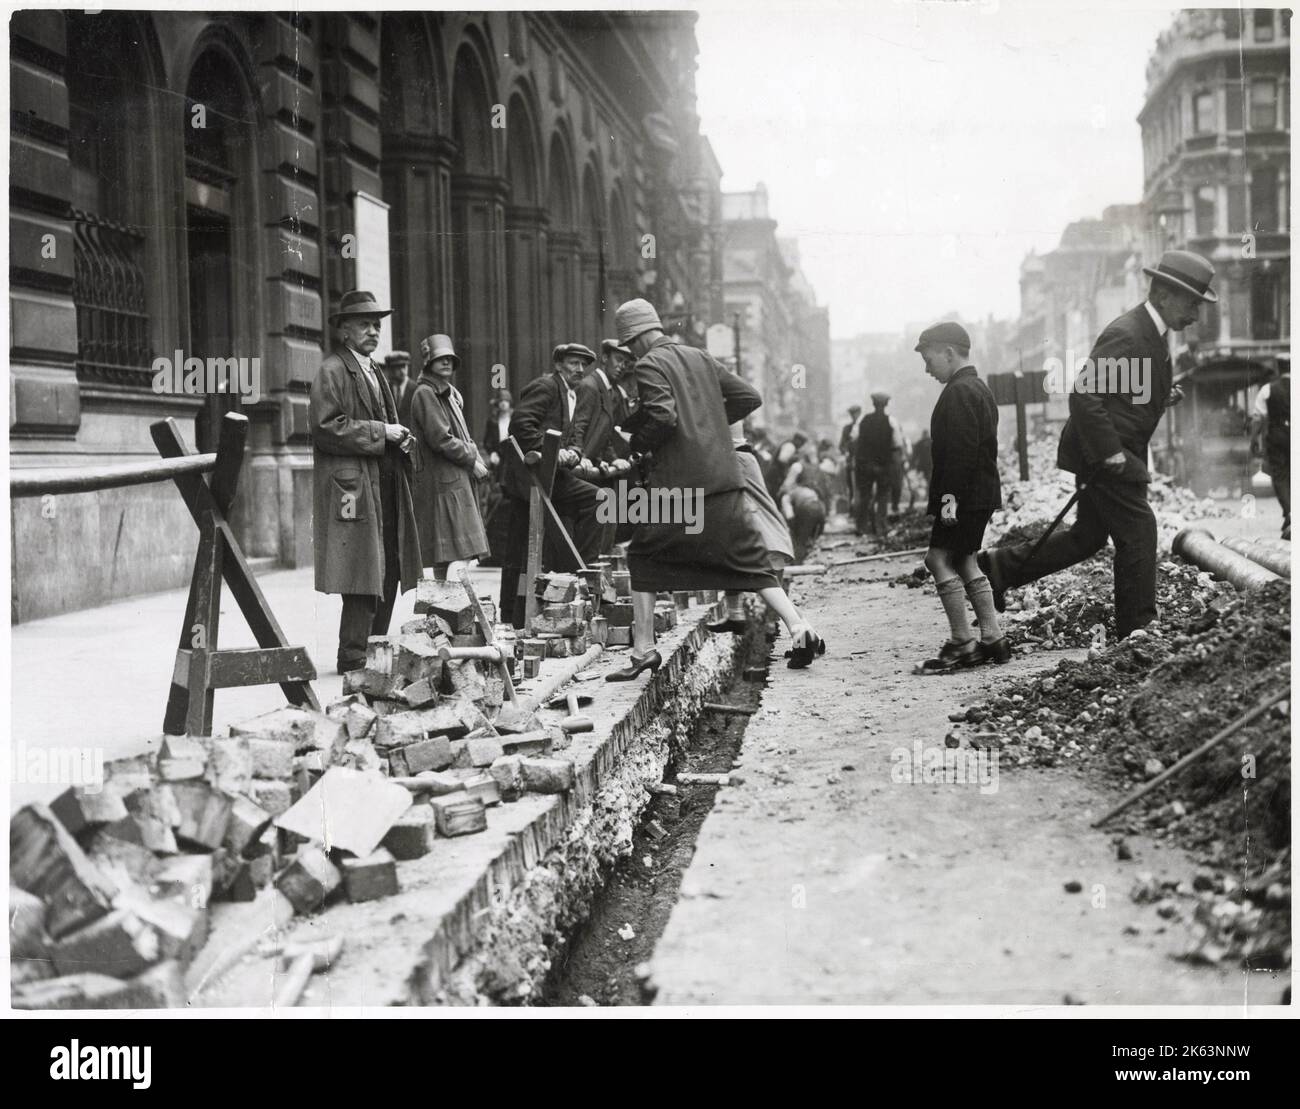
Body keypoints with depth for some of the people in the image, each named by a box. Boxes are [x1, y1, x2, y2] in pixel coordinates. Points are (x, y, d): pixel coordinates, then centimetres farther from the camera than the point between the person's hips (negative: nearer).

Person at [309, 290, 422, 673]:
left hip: (385, 483, 9)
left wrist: (401, 439, 10)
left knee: (388, 573, 8)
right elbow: (325, 427, -16)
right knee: (363, 574, -10)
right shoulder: (331, 371, -7)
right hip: (353, 487, -9)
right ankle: (353, 658, -4)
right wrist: (380, 432, -14)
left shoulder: (373, 371, 23)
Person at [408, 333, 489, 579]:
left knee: (443, 558, 10)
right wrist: (471, 461, -10)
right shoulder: (425, 394, -9)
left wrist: (473, 456, 6)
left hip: (458, 480, 10)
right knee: (459, 552, -17)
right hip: (443, 481, -10)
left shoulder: (449, 394, 21)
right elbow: (440, 439, -17)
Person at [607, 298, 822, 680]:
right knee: (751, 561, 10)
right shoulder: (699, 357, 14)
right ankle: (799, 628, -3)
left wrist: (638, 443, -2)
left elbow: (662, 417, -20)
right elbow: (749, 397, 15)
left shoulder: (649, 366, -6)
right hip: (724, 481, 6)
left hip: (677, 484, -6)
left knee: (643, 558, 9)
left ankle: (644, 648, 6)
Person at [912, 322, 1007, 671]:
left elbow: (961, 449, -23)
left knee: (940, 558, -10)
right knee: (964, 561, 14)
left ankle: (962, 643, -9)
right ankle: (991, 639, 14)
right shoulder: (979, 388, 19)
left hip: (964, 495, -11)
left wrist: (950, 495, -25)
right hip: (981, 494, 11)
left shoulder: (959, 392, -14)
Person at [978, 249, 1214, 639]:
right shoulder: (1126, 334, -20)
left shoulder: (1152, 333, 12)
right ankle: (1138, 629, 5)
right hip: (1103, 452, -10)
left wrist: (1162, 398, 7)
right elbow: (1083, 394, -27)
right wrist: (1110, 453, -26)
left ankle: (998, 566, 20)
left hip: (1112, 452, 10)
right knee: (1137, 533, -4)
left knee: (1088, 536, 14)